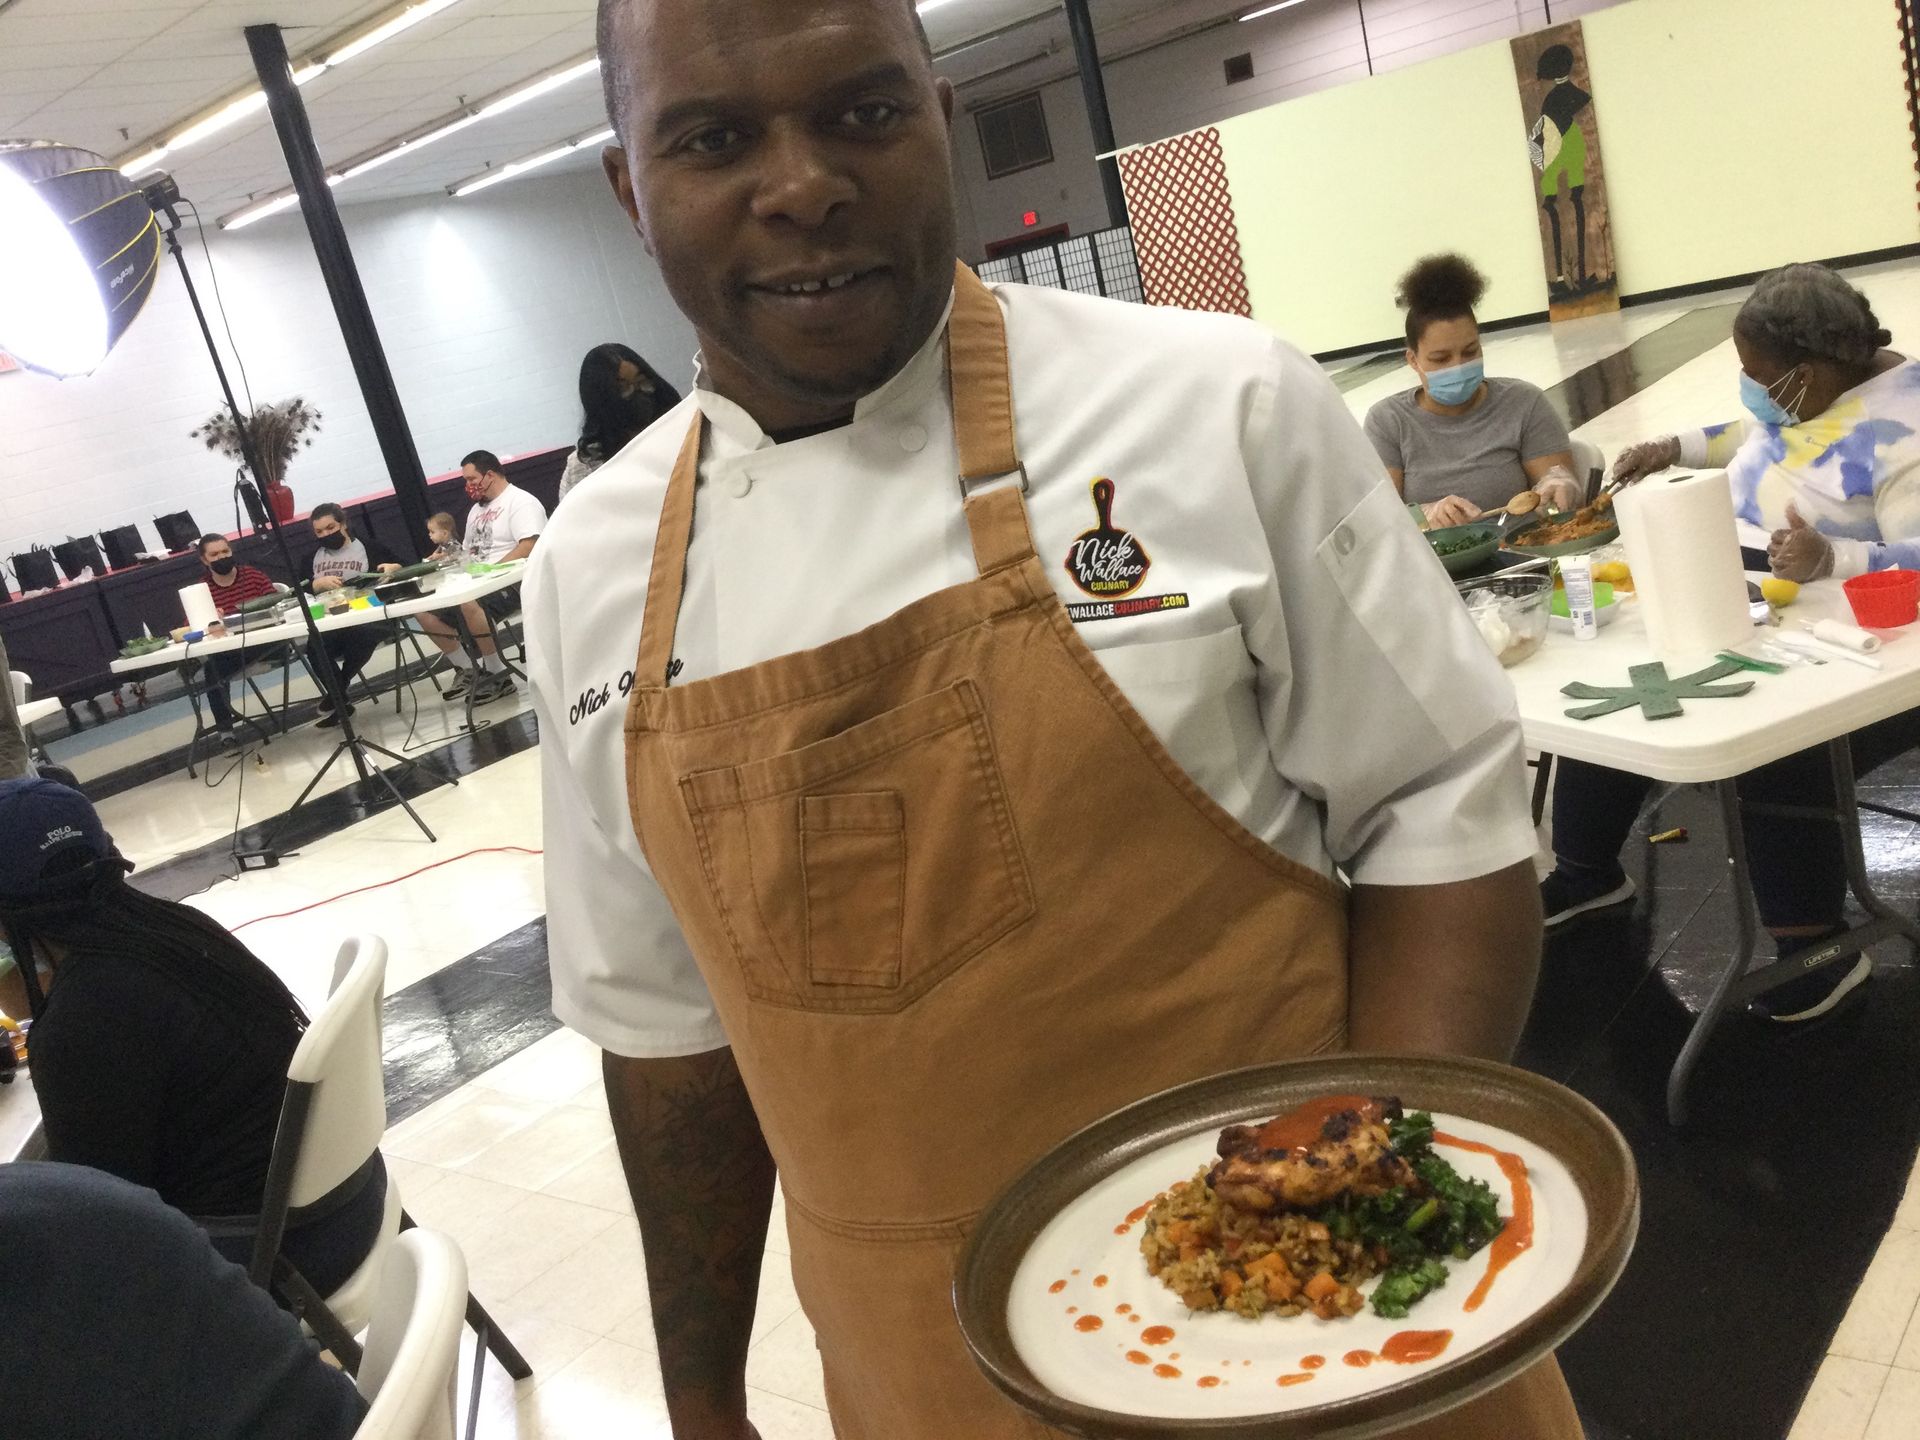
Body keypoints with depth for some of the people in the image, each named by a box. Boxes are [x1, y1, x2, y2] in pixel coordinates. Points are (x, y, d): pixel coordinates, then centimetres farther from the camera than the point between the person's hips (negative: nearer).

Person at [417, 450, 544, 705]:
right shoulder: (476, 510, 22)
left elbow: (529, 548, -22)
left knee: (469, 604, -38)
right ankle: (468, 670, 5)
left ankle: (497, 675, -21)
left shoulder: (520, 502, -8)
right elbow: (468, 552, 25)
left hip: (512, 582, -10)